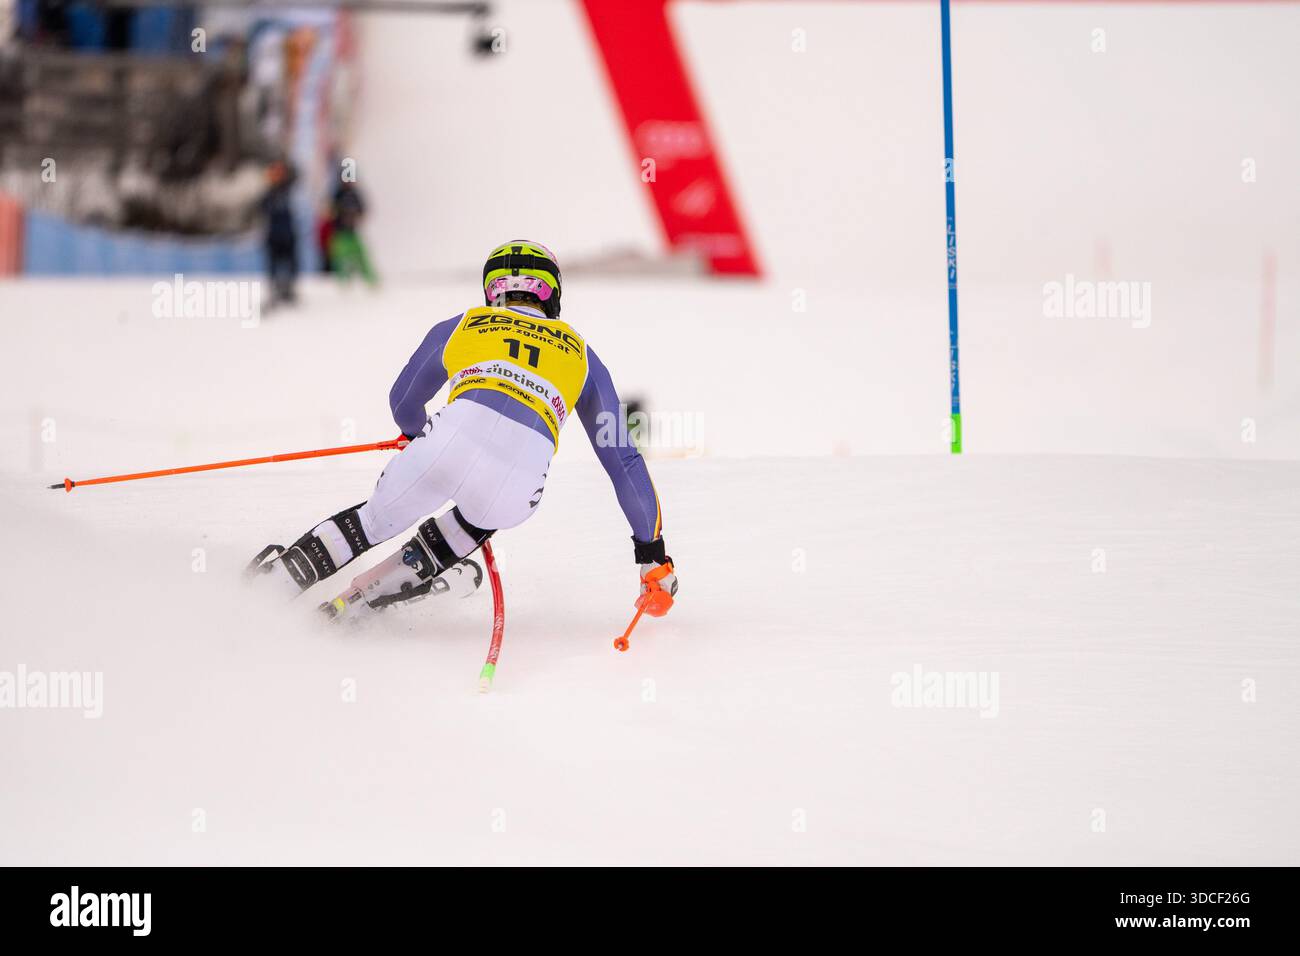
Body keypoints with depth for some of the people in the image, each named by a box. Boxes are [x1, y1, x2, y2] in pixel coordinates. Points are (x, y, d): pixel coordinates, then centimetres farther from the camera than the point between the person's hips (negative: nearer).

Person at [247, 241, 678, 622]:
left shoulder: (459, 327, 30)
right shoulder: (580, 352, 30)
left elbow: (403, 404, 44)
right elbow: (623, 460, 28)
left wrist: (418, 434, 67)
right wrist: (652, 551, 33)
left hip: (456, 436, 0)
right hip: (518, 488, 0)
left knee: (375, 519, 26)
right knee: (481, 514, 33)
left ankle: (273, 576, 17)